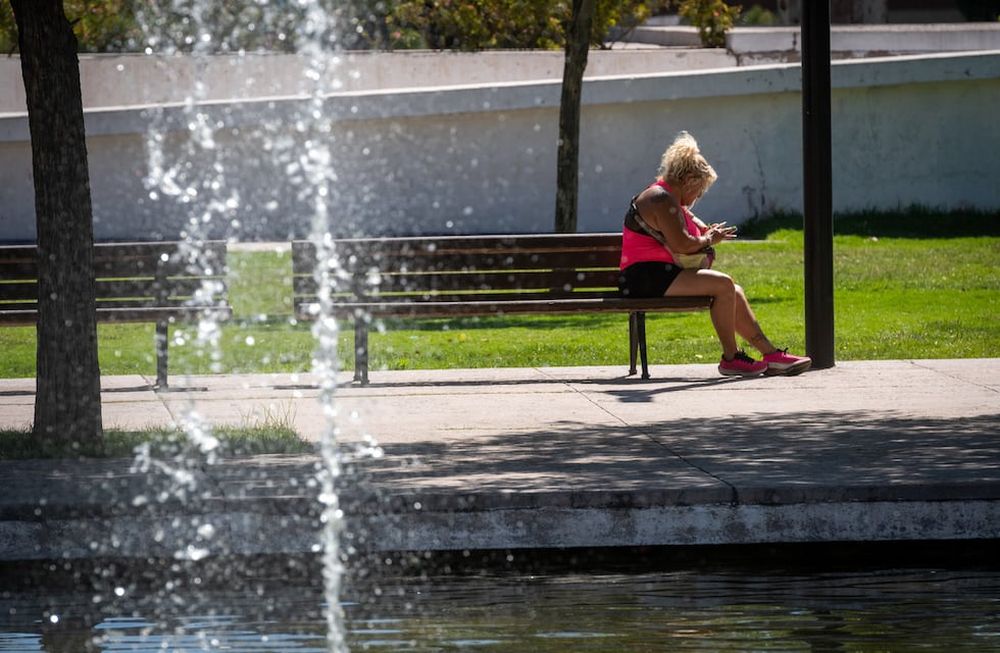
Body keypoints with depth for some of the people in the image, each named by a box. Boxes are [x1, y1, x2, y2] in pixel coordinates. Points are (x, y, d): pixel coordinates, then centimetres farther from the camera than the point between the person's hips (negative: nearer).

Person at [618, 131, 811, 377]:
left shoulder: (671, 201, 23)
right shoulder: (662, 200, -13)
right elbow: (681, 245, -22)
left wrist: (709, 234, 9)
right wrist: (709, 240, -3)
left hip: (665, 275, 11)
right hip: (647, 278, -11)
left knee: (733, 293, 7)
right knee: (723, 284, -23)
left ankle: (771, 354, 8)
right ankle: (730, 358, -16)